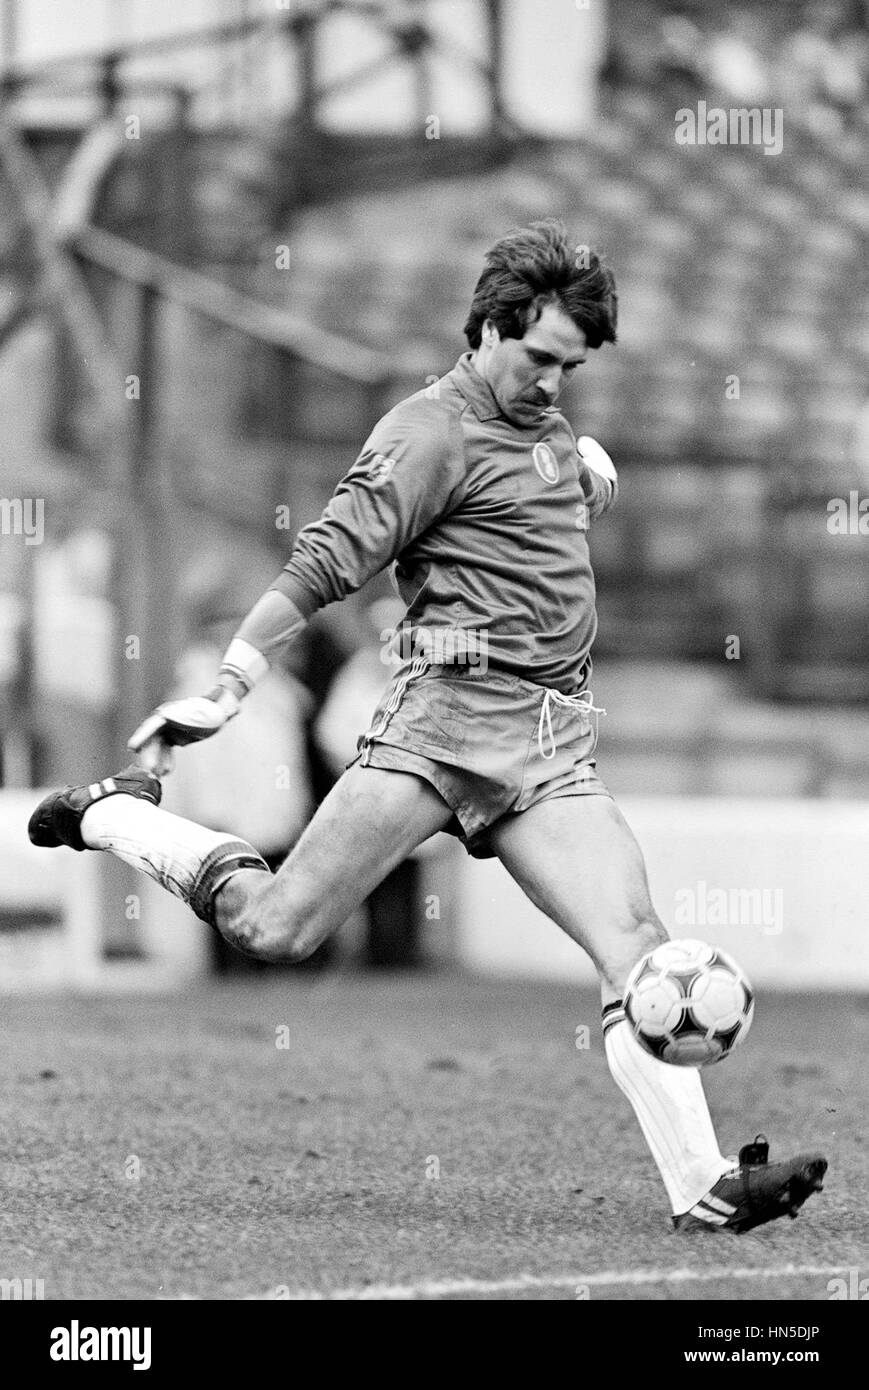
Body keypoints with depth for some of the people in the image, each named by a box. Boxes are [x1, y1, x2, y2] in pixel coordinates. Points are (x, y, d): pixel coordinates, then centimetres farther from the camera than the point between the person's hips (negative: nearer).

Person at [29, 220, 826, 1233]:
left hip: (554, 747, 7)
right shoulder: (435, 431, -5)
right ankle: (115, 813, 16)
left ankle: (703, 1190, -16)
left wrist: (585, 472, 23)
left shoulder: (544, 428, 21)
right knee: (277, 928, -10)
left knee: (635, 944, -10)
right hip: (449, 713, -7)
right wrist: (226, 688, -17)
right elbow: (321, 565, -12)